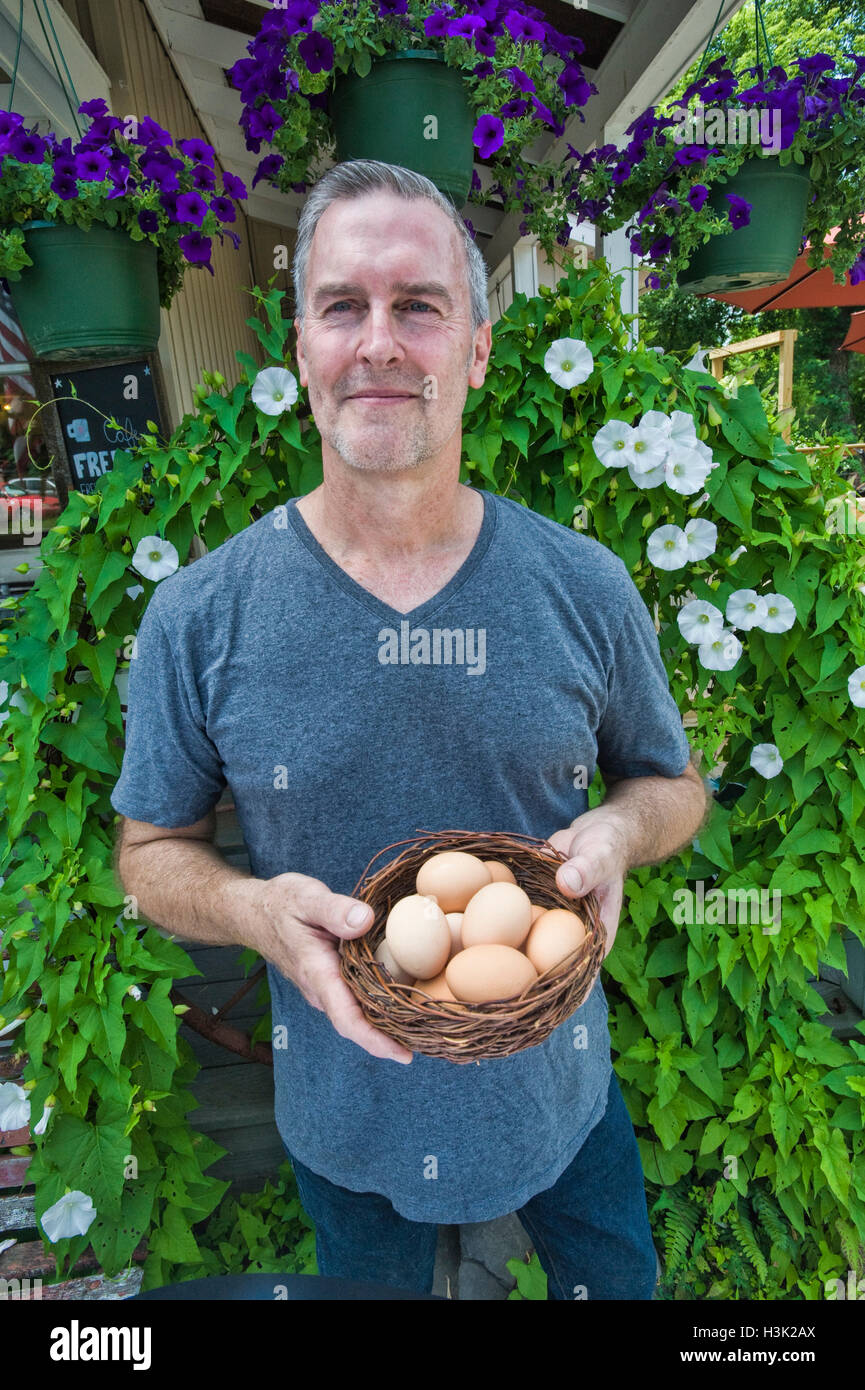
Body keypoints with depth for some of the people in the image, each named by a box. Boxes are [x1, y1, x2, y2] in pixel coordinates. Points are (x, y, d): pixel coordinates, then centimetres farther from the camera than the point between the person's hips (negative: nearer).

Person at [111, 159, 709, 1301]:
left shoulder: (587, 588, -14)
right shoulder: (197, 618, -17)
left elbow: (674, 784, 0)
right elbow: (152, 847, -6)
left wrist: (616, 834, -22)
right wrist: (255, 911, -26)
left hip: (561, 1087, 2)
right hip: (347, 1111, 0)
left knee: (620, 1284, 31)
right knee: (374, 1284, 31)